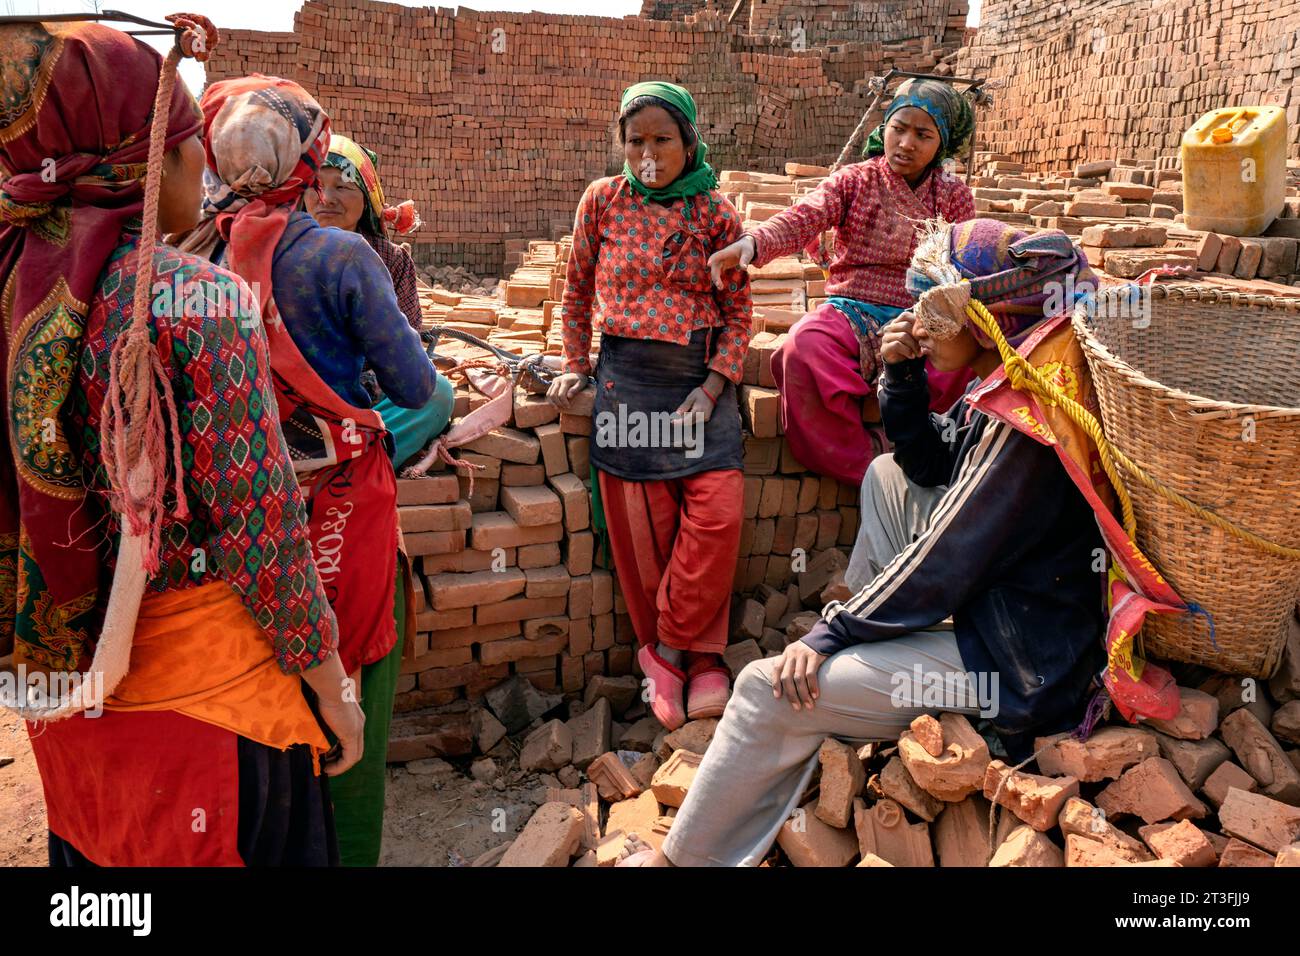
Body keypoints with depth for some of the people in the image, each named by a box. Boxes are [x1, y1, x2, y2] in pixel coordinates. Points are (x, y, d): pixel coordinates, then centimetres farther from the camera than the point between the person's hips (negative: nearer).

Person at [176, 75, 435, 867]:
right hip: (341, 507, -5)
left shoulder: (197, 253, -2)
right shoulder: (340, 258, -15)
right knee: (353, 692, 10)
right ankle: (348, 849, 22)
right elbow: (417, 389, -12)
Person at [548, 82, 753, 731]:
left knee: (719, 513, -14)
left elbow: (737, 312, 4)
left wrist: (711, 388, -8)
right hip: (627, 379, 0)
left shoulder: (717, 215, 4)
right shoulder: (603, 201, 6)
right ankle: (697, 659, 14)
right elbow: (578, 290, 15)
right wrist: (576, 366, 9)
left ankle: (667, 648, 3)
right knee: (644, 527, -2)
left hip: (702, 378, 1)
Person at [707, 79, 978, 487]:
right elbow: (803, 218, -13)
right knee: (804, 346, -35)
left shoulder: (954, 196, 11)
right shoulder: (854, 181, 6)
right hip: (851, 310, 0)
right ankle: (867, 469, -22)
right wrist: (754, 242, -36)